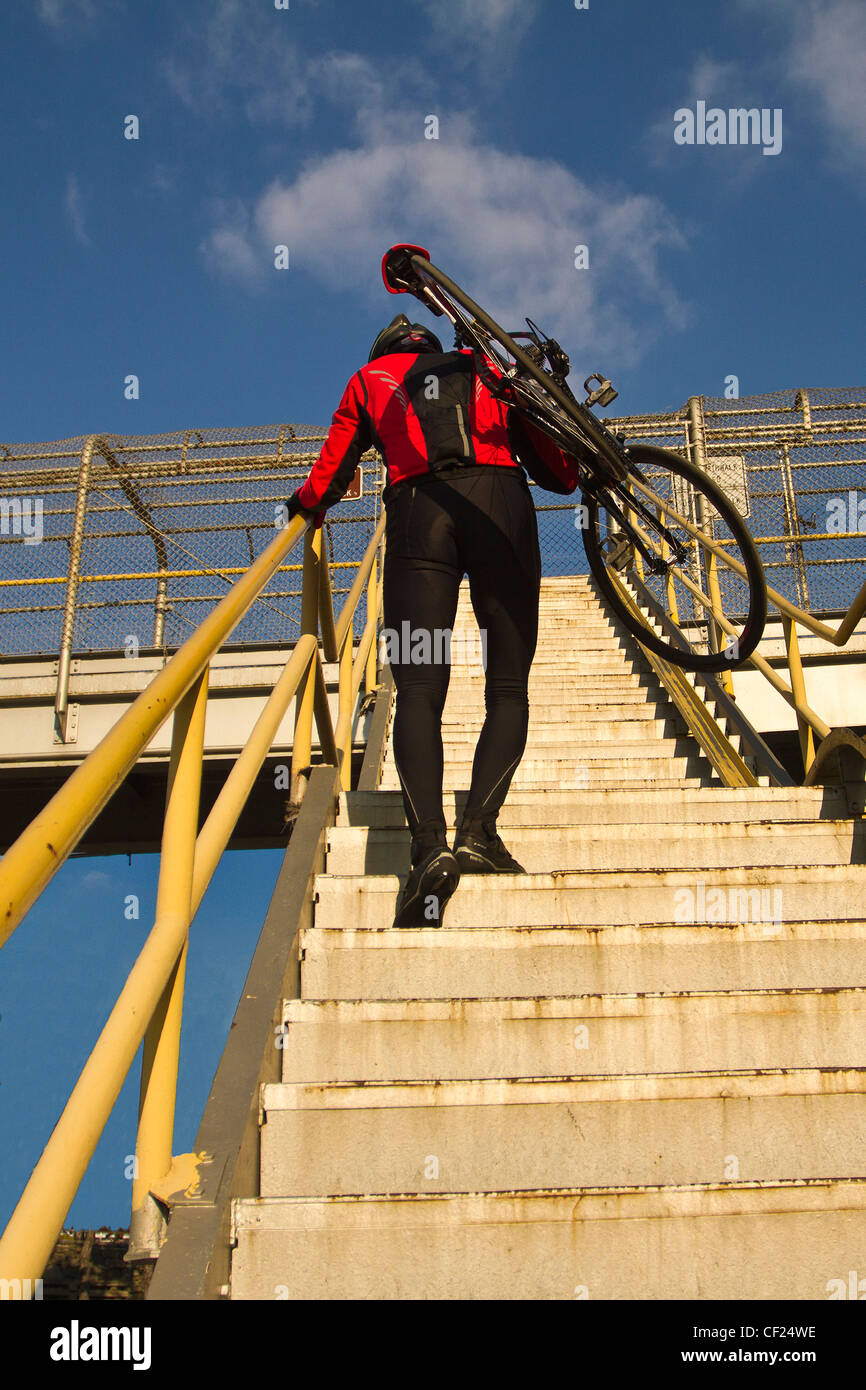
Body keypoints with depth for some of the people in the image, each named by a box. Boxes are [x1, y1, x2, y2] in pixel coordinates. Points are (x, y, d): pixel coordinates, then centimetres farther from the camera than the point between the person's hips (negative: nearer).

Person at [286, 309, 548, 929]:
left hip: (418, 506, -1)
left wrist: (302, 503, 44)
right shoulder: (480, 366, 31)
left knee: (418, 691, -7)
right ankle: (479, 828, -16)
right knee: (509, 688, 3)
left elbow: (325, 483, 24)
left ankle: (429, 842, -28)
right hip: (501, 498, 1)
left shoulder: (368, 378, 28)